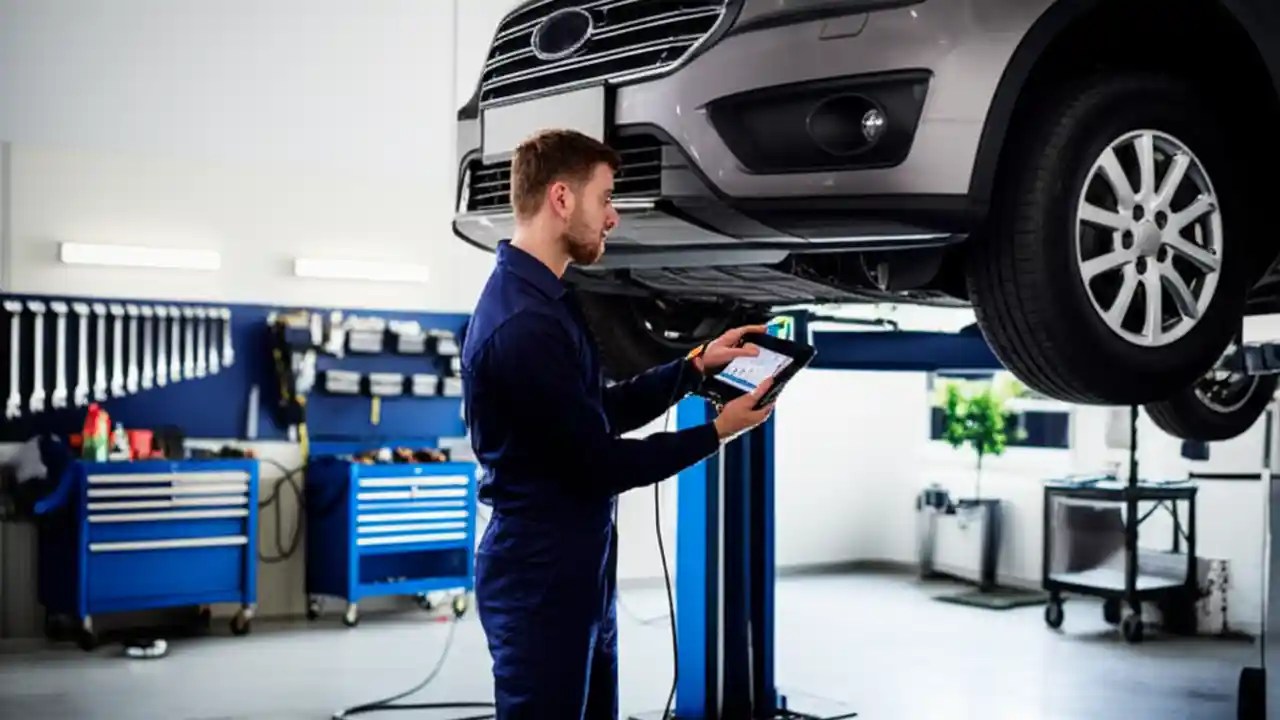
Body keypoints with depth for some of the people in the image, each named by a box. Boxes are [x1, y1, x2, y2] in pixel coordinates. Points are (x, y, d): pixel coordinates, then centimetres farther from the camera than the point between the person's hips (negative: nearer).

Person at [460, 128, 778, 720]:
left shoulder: (543, 299, 10)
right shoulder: (522, 322, -24)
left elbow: (601, 413, 16)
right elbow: (597, 464, -21)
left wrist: (695, 366, 8)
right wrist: (717, 432, -10)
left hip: (576, 570, 10)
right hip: (539, 579, -10)